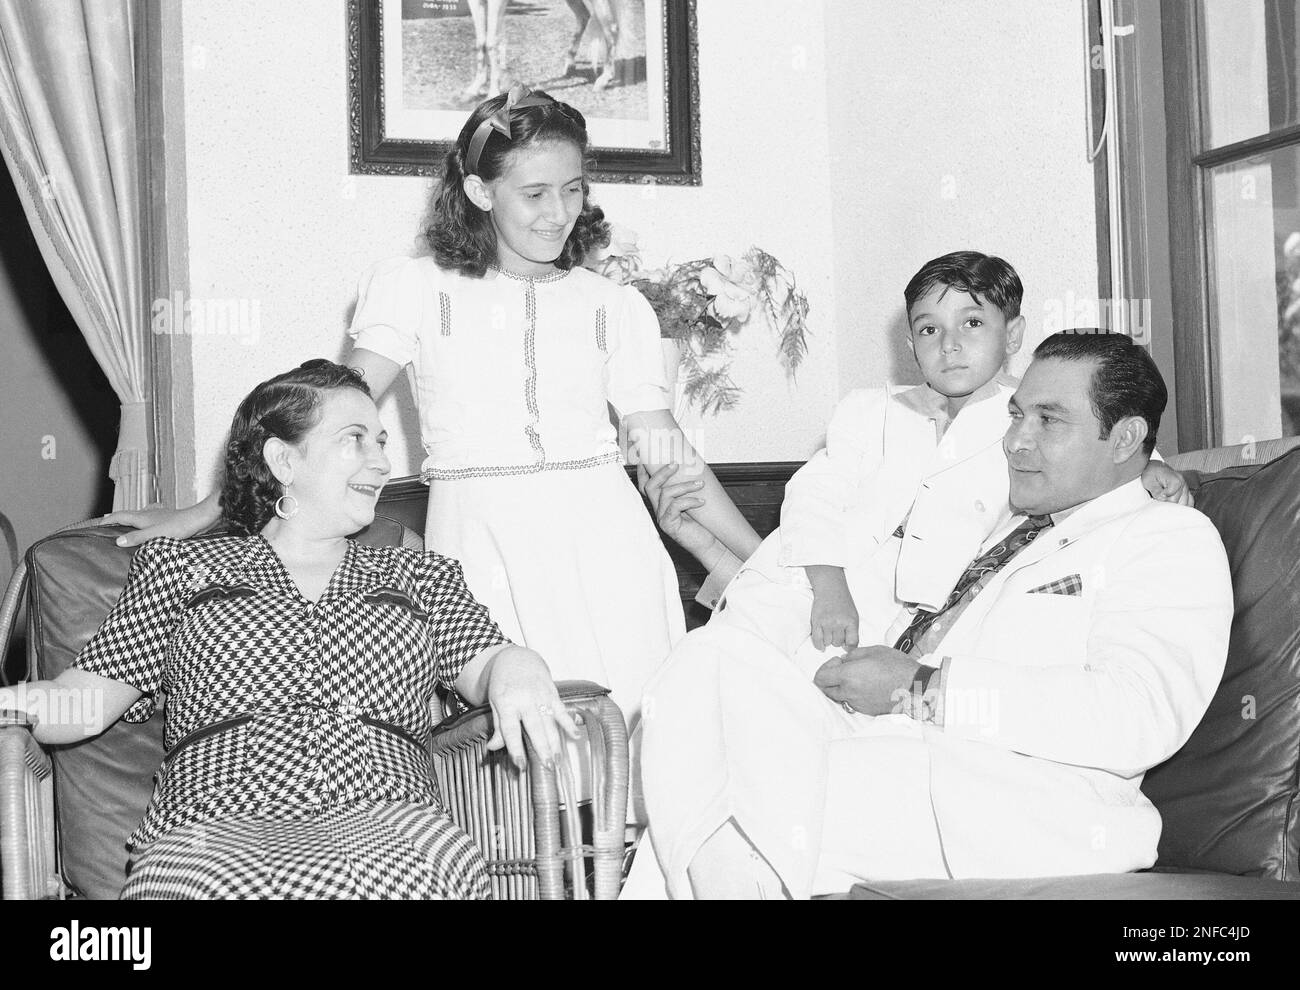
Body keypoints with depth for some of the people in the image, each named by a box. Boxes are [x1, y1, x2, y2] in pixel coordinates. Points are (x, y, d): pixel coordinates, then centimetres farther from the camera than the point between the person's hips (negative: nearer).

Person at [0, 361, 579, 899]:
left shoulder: (420, 576, 26)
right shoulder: (182, 567, 21)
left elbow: (483, 663, 12)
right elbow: (85, 701, 16)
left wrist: (516, 669, -13)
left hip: (386, 822, 1)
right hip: (216, 826, -1)